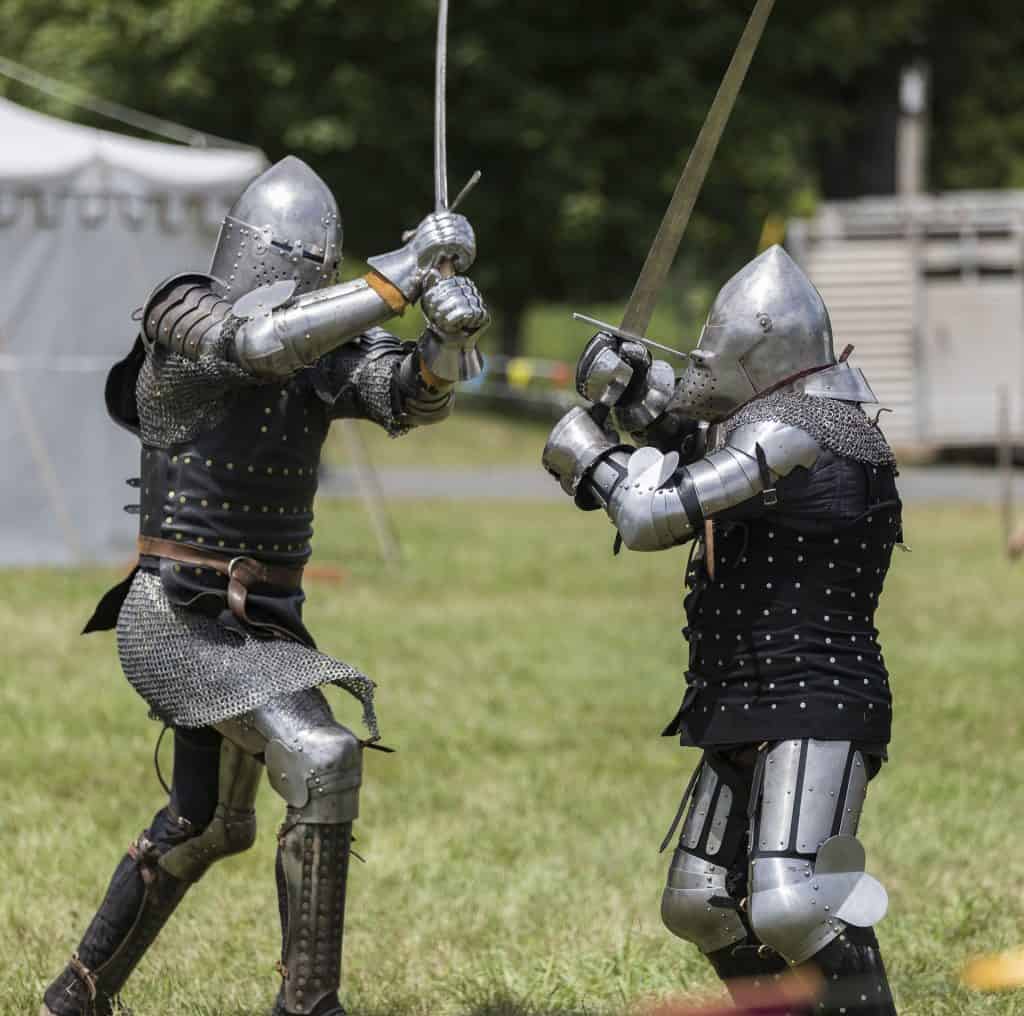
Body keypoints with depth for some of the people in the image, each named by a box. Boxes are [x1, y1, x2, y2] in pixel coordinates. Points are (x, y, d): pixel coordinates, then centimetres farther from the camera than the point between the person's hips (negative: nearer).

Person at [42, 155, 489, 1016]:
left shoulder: (329, 347, 3)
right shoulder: (181, 315, -13)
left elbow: (417, 396, -13)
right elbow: (263, 342, -34)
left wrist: (449, 335, -35)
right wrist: (402, 273, -33)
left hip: (256, 623, 8)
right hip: (178, 618, -8)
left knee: (208, 825, 23)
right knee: (322, 762, -25)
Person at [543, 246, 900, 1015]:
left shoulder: (792, 439, -18)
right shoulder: (801, 418, 13)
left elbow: (656, 516, -19)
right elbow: (702, 448, 30)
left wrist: (590, 453, -1)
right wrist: (638, 386, 13)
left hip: (813, 710, -11)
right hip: (749, 714, 11)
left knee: (793, 909, -26)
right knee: (701, 905, 18)